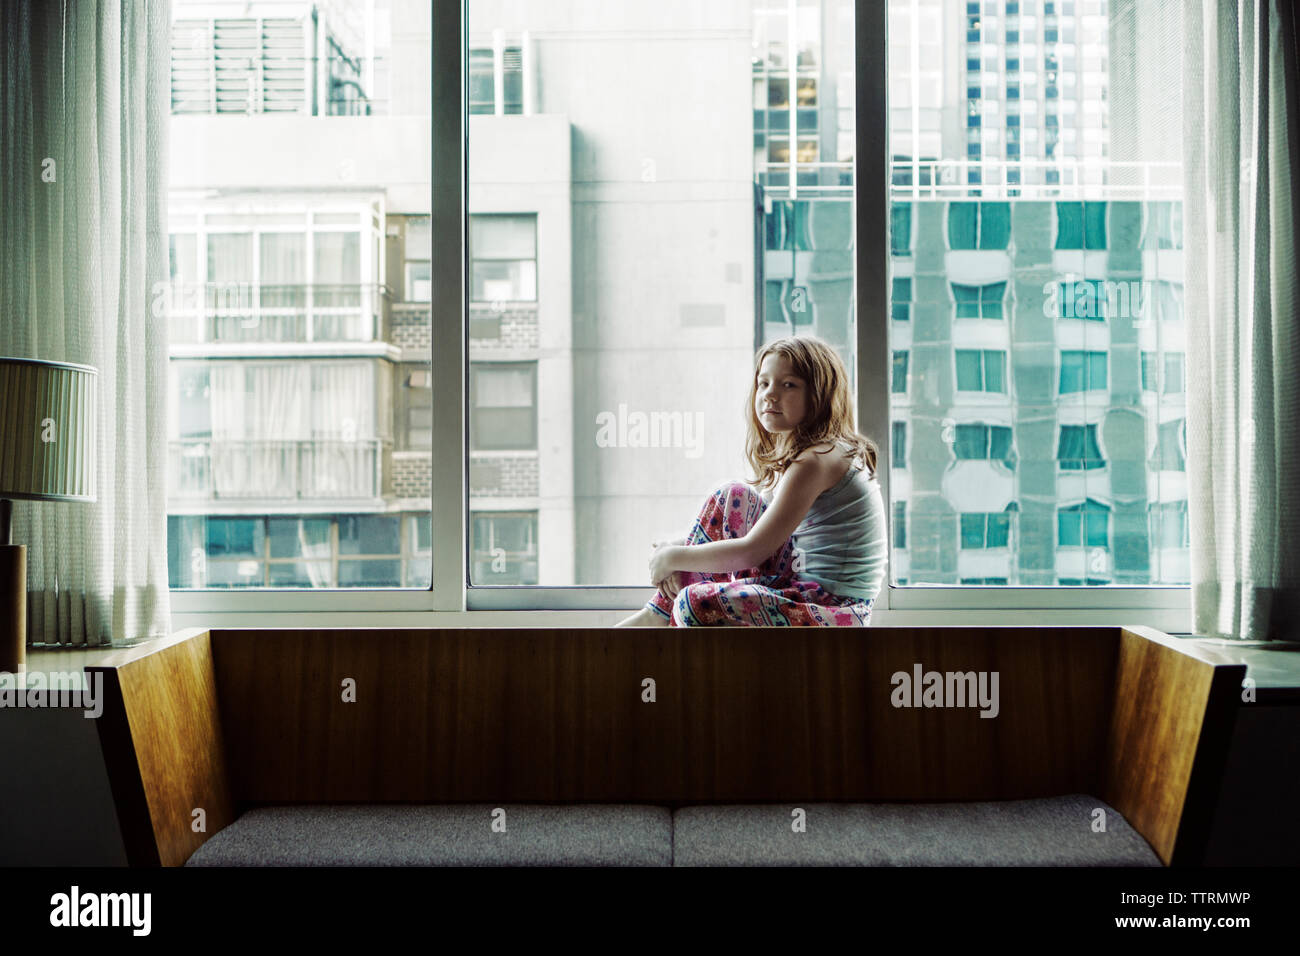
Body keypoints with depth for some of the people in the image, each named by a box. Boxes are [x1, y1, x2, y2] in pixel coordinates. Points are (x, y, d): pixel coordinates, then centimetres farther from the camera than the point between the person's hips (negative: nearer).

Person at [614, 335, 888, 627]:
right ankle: (659, 613, 8)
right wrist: (681, 548, 5)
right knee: (732, 497, 7)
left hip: (838, 612, -10)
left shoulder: (817, 459, -18)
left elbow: (752, 551, -21)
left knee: (697, 603, -27)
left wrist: (674, 558, -8)